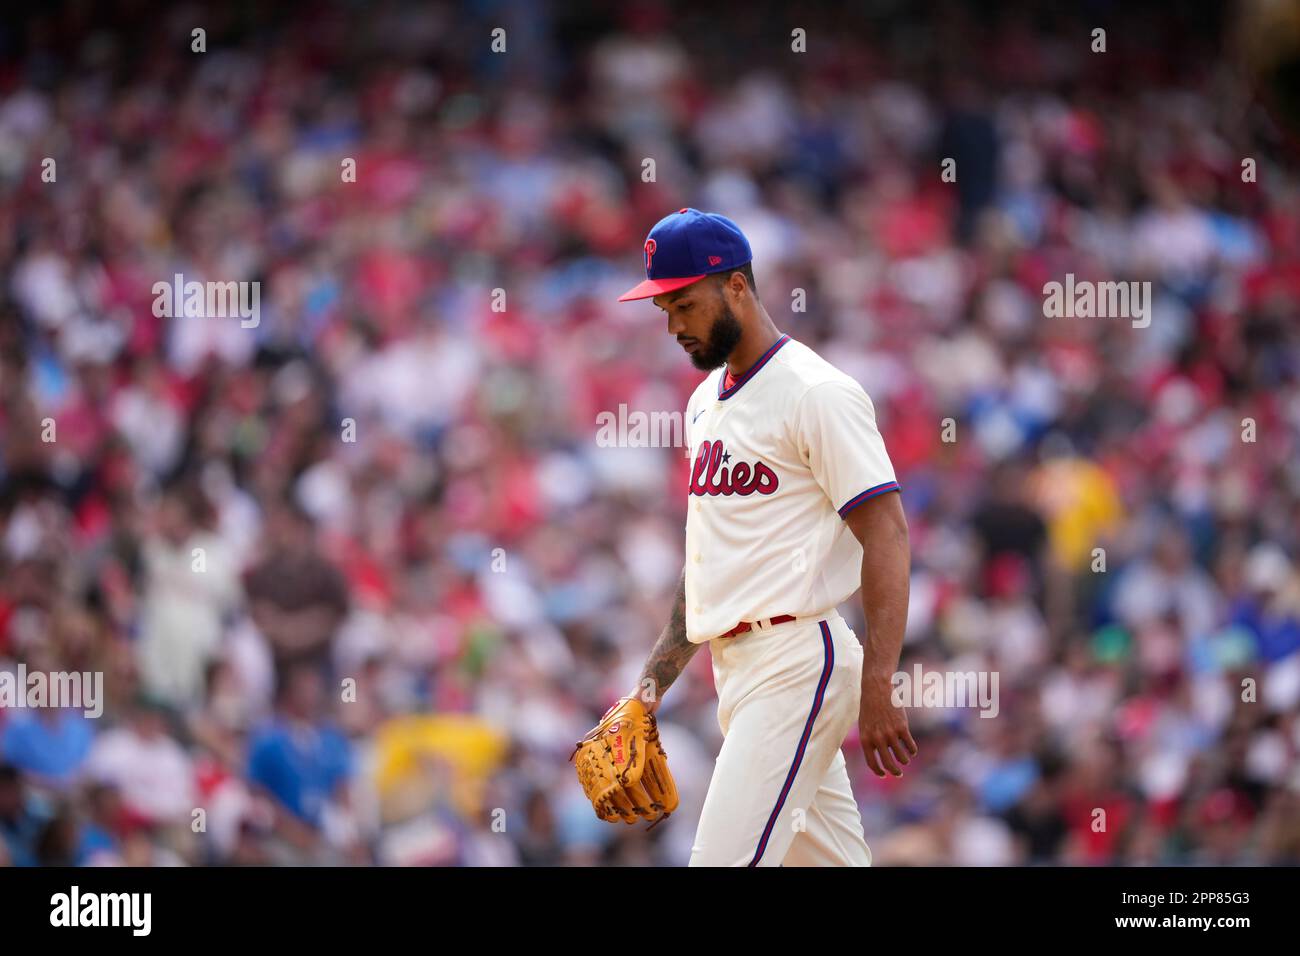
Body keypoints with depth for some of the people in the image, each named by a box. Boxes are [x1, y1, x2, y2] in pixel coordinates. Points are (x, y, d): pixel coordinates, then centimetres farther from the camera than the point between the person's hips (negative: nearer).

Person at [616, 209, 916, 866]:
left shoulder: (817, 392, -10)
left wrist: (877, 689, -24)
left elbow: (887, 534, -16)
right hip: (734, 666, 9)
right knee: (830, 858, 8)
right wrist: (656, 676, 17)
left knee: (726, 858, -17)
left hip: (797, 661, -9)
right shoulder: (706, 400, 19)